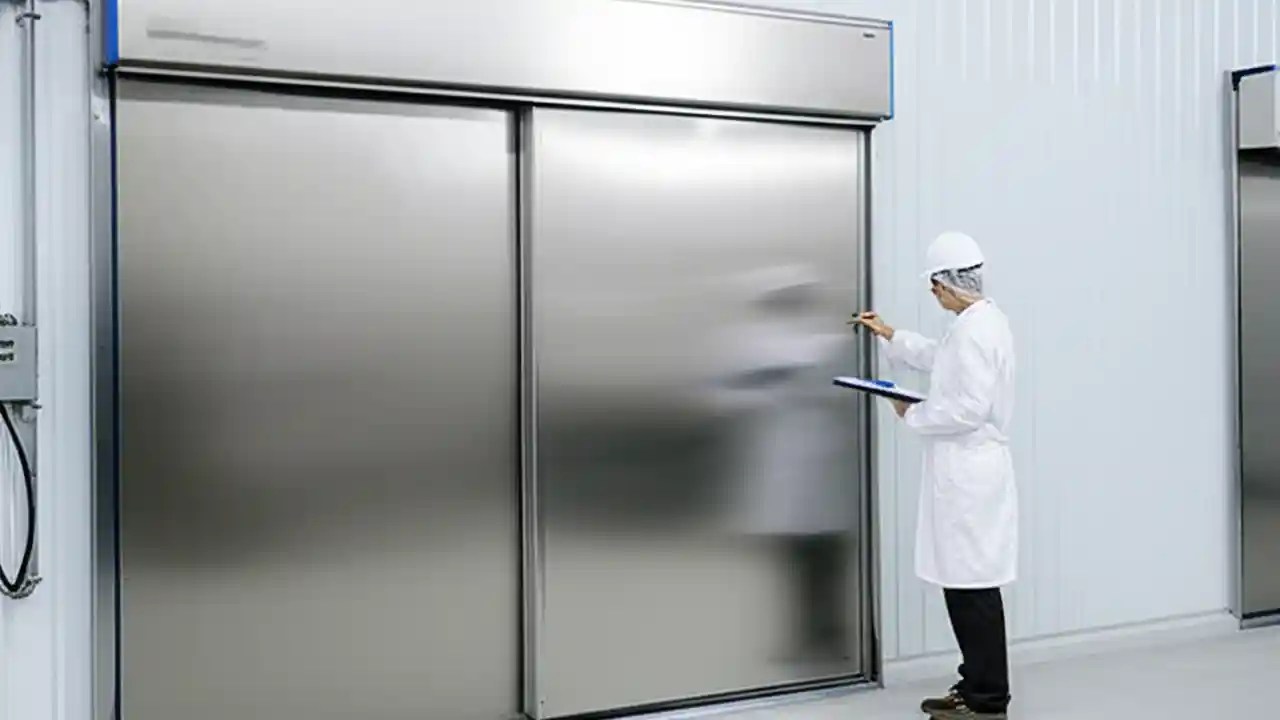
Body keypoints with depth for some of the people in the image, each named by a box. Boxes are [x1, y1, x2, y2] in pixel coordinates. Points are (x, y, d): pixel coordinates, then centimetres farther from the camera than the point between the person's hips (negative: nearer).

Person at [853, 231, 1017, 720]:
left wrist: (913, 415, -10)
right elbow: (942, 361, 34)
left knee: (973, 585, -4)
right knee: (966, 583, 14)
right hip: (966, 471, 10)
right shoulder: (979, 322, 14)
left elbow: (969, 409, -24)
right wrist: (891, 337, 38)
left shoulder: (974, 330, -19)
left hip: (970, 473, -10)